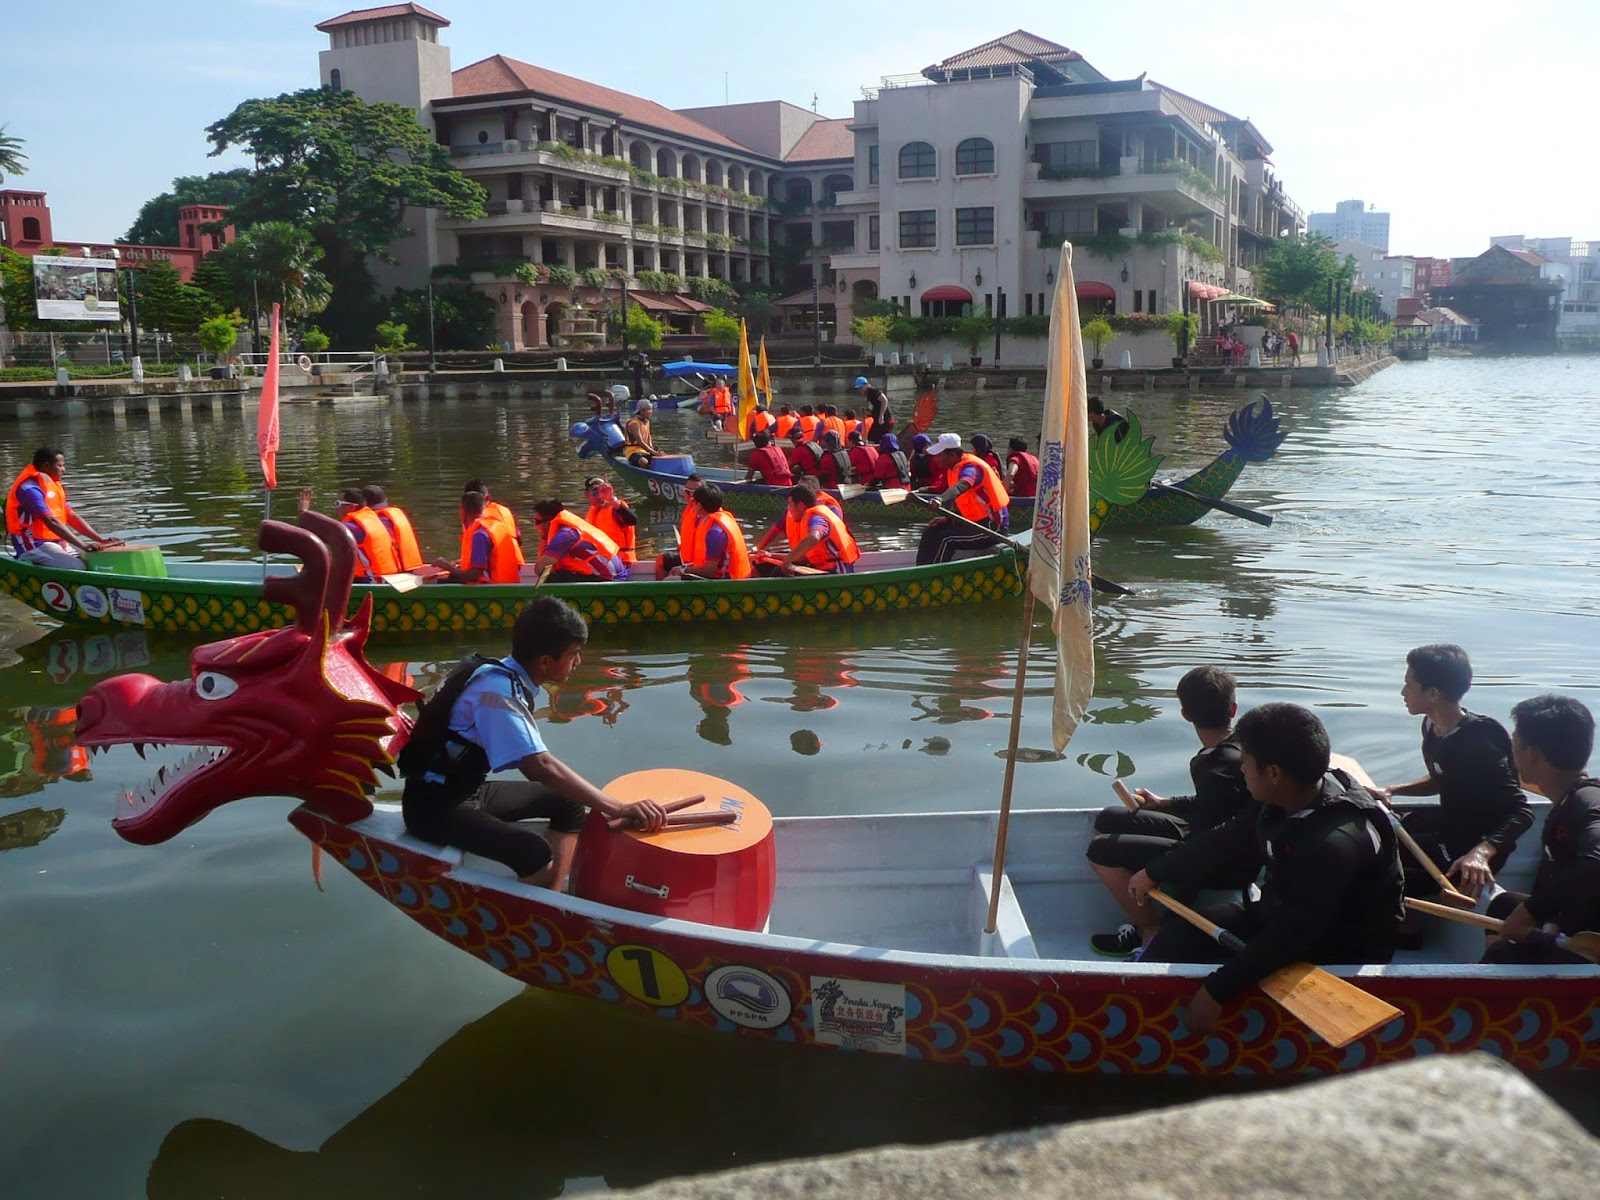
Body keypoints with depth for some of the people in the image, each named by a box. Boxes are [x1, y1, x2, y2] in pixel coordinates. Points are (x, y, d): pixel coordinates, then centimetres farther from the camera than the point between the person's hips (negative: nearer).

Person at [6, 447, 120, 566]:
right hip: (34, 547, -10)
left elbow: (71, 517, 12)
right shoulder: (29, 488, -14)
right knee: (77, 567, -29)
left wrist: (101, 540, 0)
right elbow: (51, 522, -24)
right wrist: (83, 545, -30)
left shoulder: (54, 485, 16)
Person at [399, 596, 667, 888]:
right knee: (535, 855, -29)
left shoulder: (507, 676, 4)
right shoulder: (497, 689, -25)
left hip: (471, 790, 10)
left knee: (569, 802, 10)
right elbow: (538, 766, -37)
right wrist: (619, 809, -38)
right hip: (434, 806, -10)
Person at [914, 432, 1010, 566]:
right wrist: (948, 519, 1)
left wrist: (941, 500, -61)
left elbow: (962, 486, -43)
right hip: (976, 523, 10)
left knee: (946, 539, -25)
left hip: (992, 527, -10)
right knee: (931, 533, 2)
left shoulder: (971, 466, -19)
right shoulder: (953, 469, 9)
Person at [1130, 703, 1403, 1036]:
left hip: (1337, 957, -8)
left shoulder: (1337, 843, -35)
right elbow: (1229, 842, 4)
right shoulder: (1290, 803, -8)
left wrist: (1217, 991, -39)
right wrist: (1155, 873, 13)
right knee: (1182, 930, 3)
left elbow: (1292, 933, -38)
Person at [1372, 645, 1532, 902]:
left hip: (1477, 842, -9)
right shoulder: (1432, 727, 1)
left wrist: (1481, 853, -44)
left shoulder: (1477, 743, -28)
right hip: (1448, 821, 10)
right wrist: (1391, 791, 4)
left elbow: (1521, 812, -29)